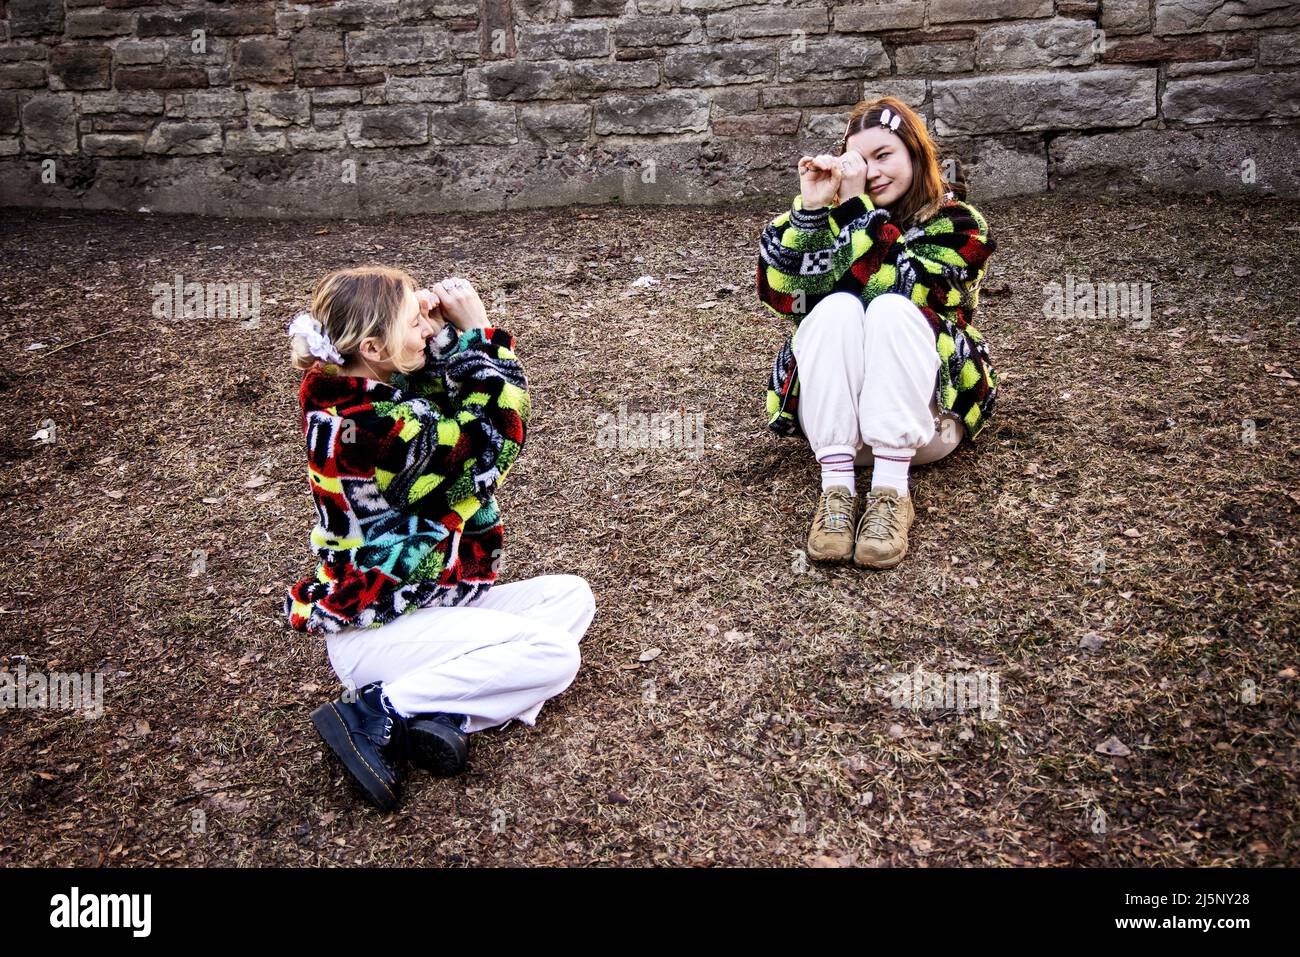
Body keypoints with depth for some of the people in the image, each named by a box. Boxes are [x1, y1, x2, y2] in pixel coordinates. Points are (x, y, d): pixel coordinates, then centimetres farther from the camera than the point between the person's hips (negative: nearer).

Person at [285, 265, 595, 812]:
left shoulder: (345, 395, 0)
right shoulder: (379, 428, -28)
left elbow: (440, 404, 14)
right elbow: (494, 438, -16)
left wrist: (443, 333, -2)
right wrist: (478, 332, -9)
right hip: (376, 632, -10)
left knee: (573, 596, 6)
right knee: (554, 654, -23)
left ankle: (443, 711, -9)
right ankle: (378, 713, -13)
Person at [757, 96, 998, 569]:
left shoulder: (958, 224, -1)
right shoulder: (836, 215, 7)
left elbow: (894, 287, -21)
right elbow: (780, 291, -10)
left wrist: (856, 206, -21)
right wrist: (810, 206, -18)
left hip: (925, 413, -2)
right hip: (835, 415, 2)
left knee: (891, 308, -28)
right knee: (836, 308, -25)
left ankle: (890, 492, -34)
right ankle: (836, 489, -32)